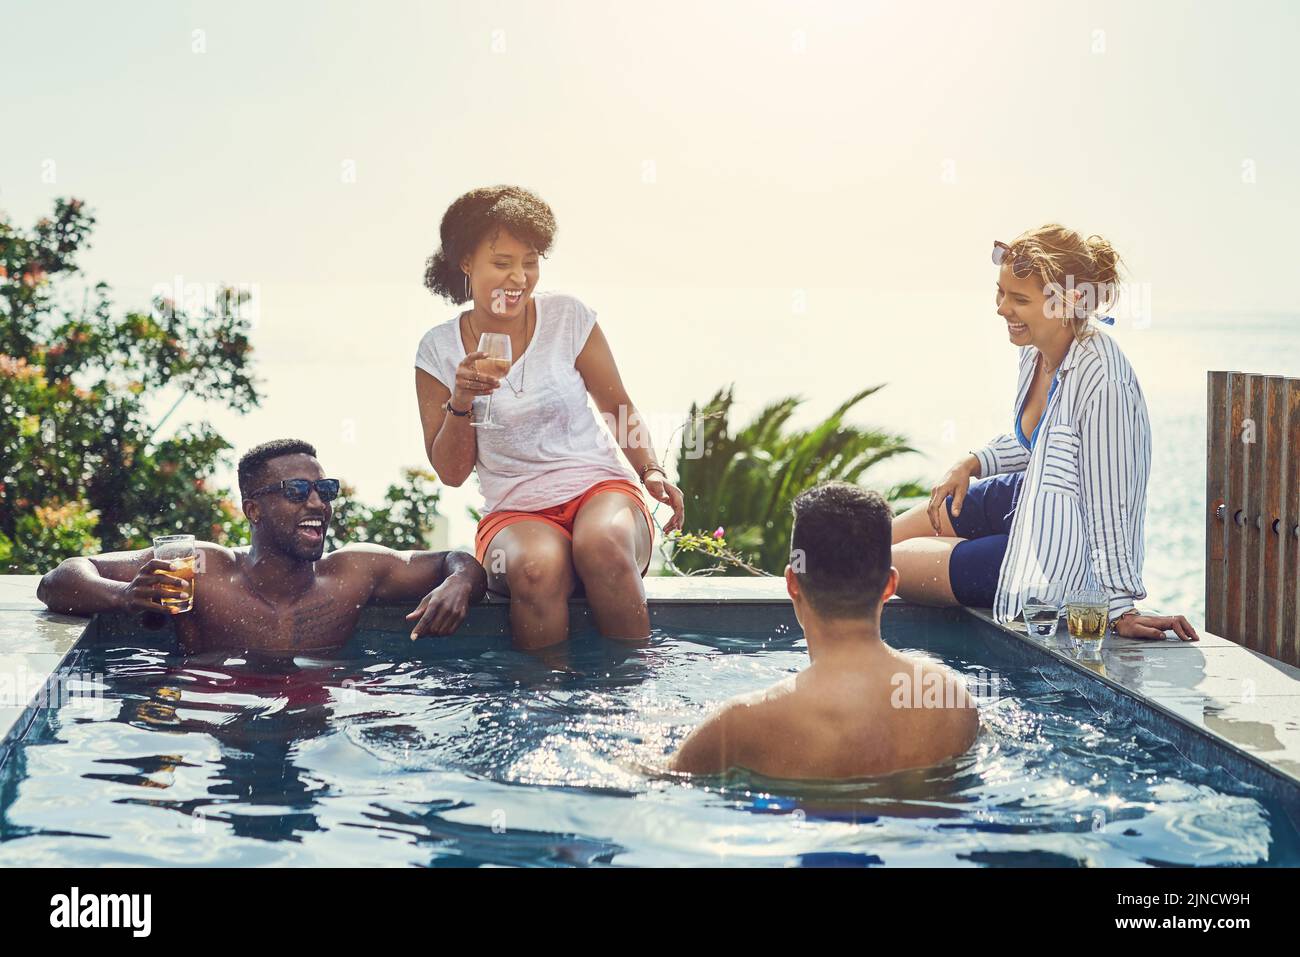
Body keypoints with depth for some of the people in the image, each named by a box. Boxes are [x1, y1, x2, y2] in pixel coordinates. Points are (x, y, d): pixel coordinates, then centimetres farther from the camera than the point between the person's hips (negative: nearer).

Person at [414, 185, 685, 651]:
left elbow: (619, 407, 13)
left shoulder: (568, 316, 4)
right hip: (514, 511, 0)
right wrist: (460, 402, -12)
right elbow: (451, 472, 5)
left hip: (600, 487, 1)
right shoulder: (438, 350, 4)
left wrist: (652, 471, -4)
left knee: (602, 545, -36)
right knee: (537, 567, -37)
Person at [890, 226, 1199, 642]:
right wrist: (972, 464, 5)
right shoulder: (1038, 350, -5)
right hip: (1027, 501, 9)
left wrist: (1121, 610, -22)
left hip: (1056, 561, -9)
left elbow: (1108, 507, -27)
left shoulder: (1103, 384, -32)